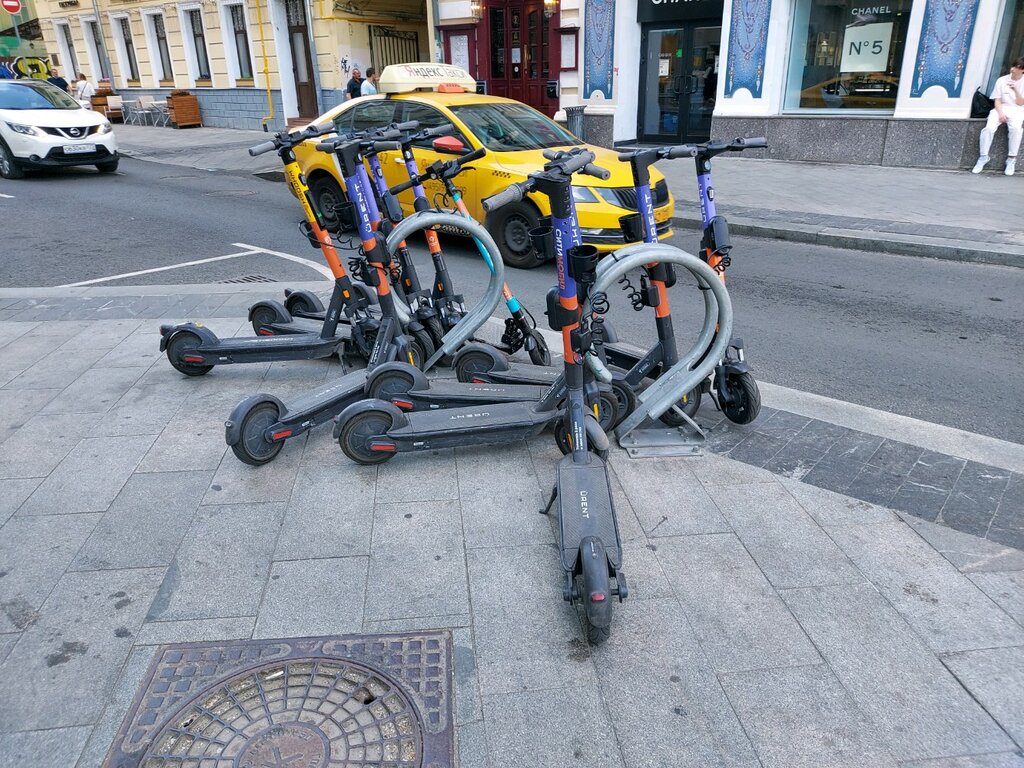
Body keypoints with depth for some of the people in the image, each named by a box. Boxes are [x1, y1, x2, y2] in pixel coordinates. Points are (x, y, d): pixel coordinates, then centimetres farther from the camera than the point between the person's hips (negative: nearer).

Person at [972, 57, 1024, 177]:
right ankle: (983, 157, -17)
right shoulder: (1002, 80, 7)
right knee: (989, 128, -31)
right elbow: (997, 100, 4)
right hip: (1001, 109, 1)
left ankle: (1011, 159, -23)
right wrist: (1000, 113, -14)